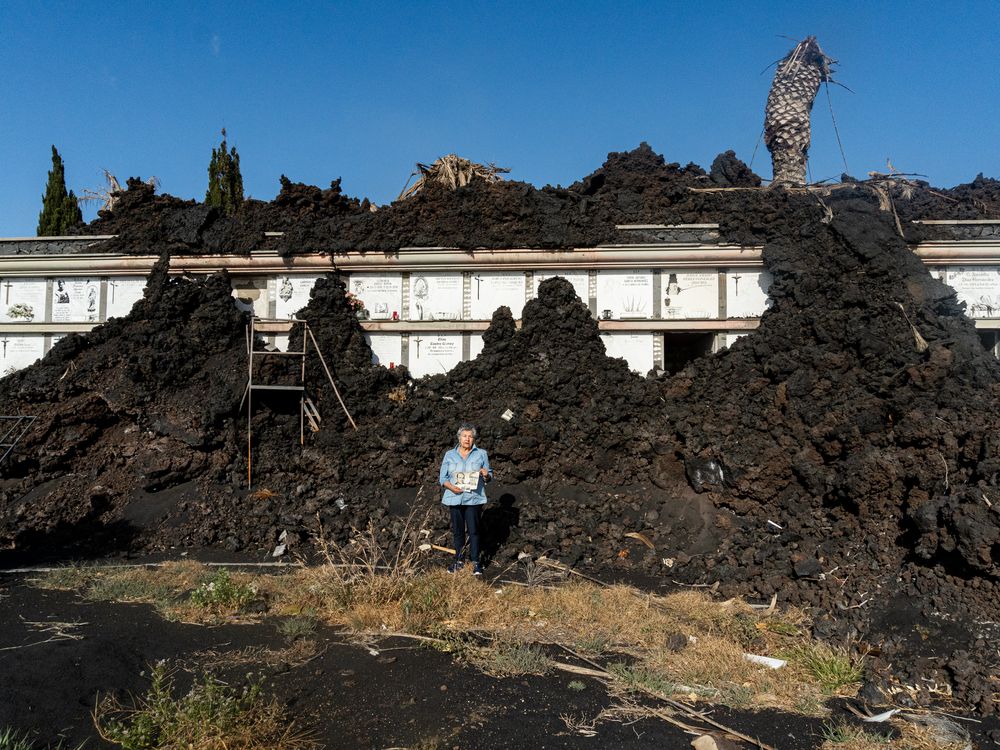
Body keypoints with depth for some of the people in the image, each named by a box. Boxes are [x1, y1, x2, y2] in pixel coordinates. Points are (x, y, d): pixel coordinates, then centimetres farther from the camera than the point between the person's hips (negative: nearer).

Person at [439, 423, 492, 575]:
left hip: (474, 498, -1)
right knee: (457, 530, 8)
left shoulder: (481, 454, 6)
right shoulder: (449, 455, 7)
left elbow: (489, 476, 10)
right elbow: (442, 478, 6)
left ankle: (475, 561, 3)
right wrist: (451, 487, -13)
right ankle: (458, 561, 20)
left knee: (473, 530, -5)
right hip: (455, 498, 2)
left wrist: (486, 475, -13)